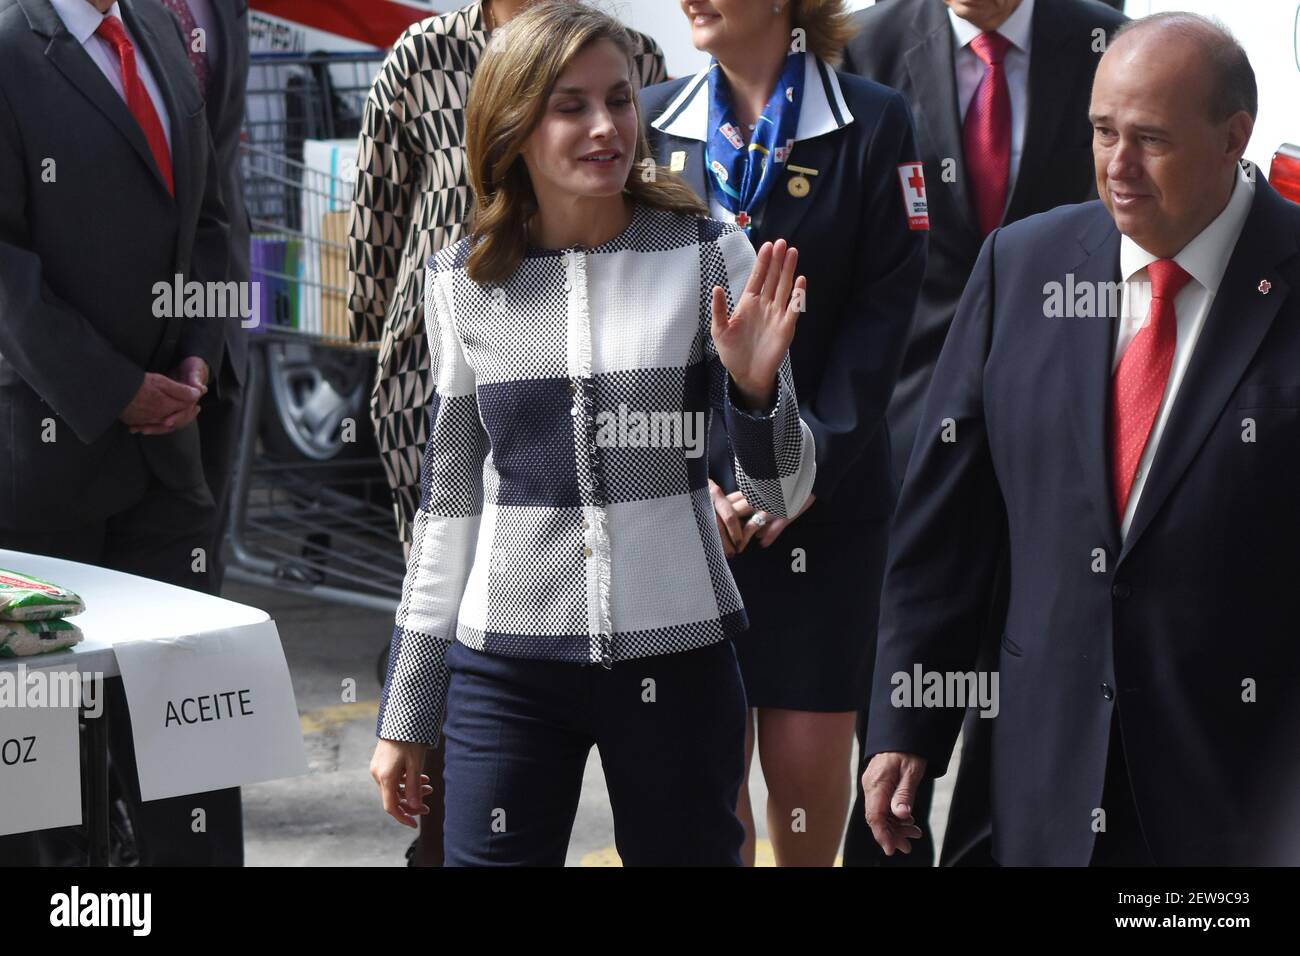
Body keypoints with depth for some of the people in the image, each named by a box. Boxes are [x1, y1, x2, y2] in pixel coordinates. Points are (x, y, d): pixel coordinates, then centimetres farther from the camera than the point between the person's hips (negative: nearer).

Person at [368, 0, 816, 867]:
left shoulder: (712, 259, -2)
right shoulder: (465, 283, 3)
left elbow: (784, 495, 1)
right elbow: (452, 501, 12)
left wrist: (755, 385, -20)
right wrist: (405, 712, 13)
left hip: (678, 656, -1)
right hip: (506, 663, 1)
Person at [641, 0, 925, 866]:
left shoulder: (874, 124, -1)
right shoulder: (654, 124, 6)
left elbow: (882, 317, -5)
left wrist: (805, 469, -11)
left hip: (825, 496, -2)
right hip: (685, 497, 2)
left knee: (810, 758, -1)